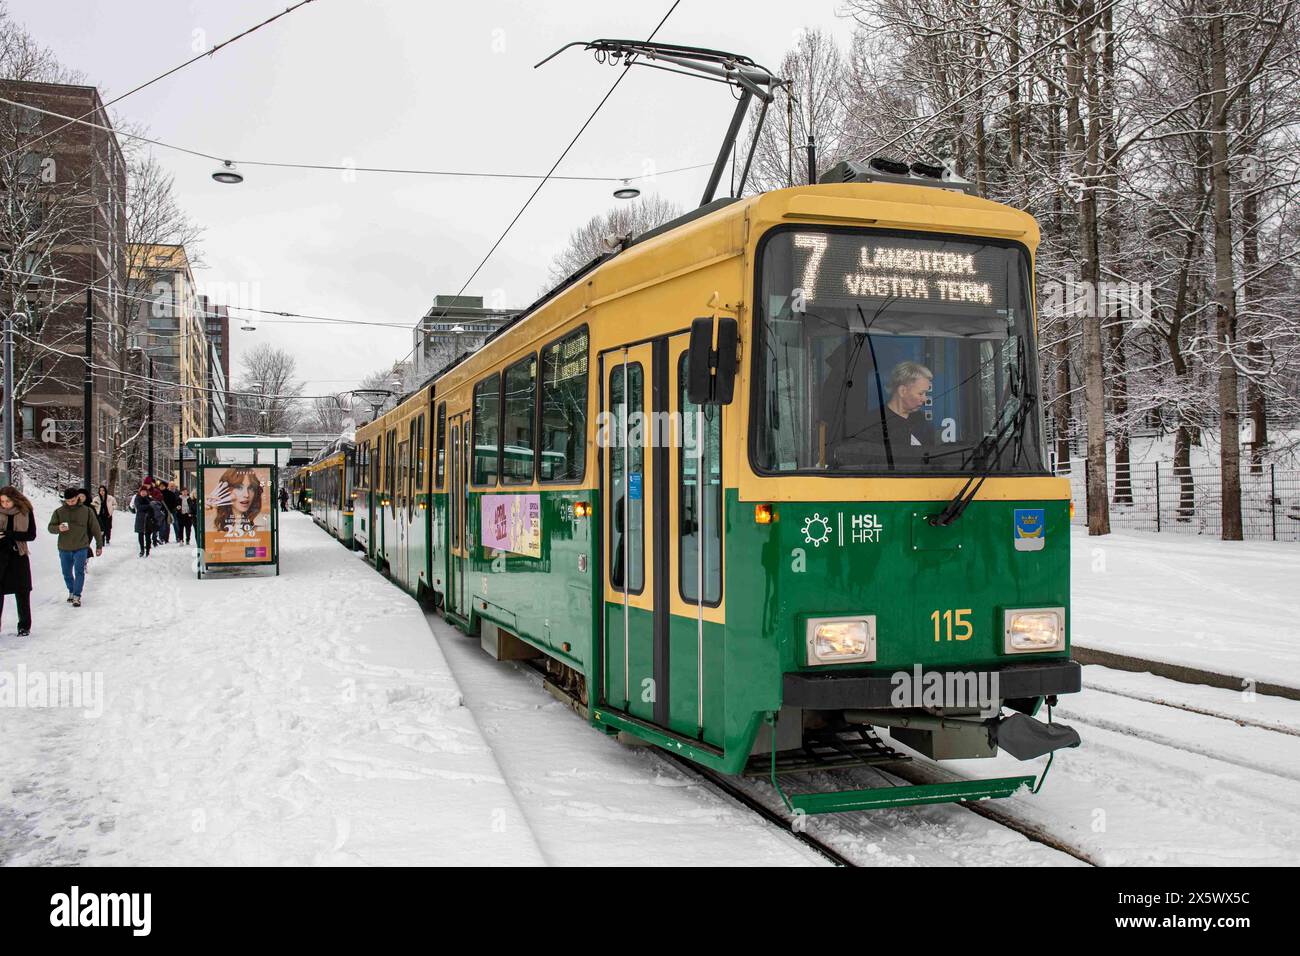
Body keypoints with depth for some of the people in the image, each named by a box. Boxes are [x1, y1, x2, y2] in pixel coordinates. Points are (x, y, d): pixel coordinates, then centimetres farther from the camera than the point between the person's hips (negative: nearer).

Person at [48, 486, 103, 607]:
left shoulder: (86, 511, -1)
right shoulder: (59, 511, 1)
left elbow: (95, 528, 5)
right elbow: (51, 527, 3)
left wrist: (99, 545, 7)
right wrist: (58, 528, -21)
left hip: (81, 548, -2)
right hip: (64, 549, 2)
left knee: (79, 572, -10)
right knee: (67, 573, 13)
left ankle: (77, 596, -4)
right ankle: (71, 592, 33)